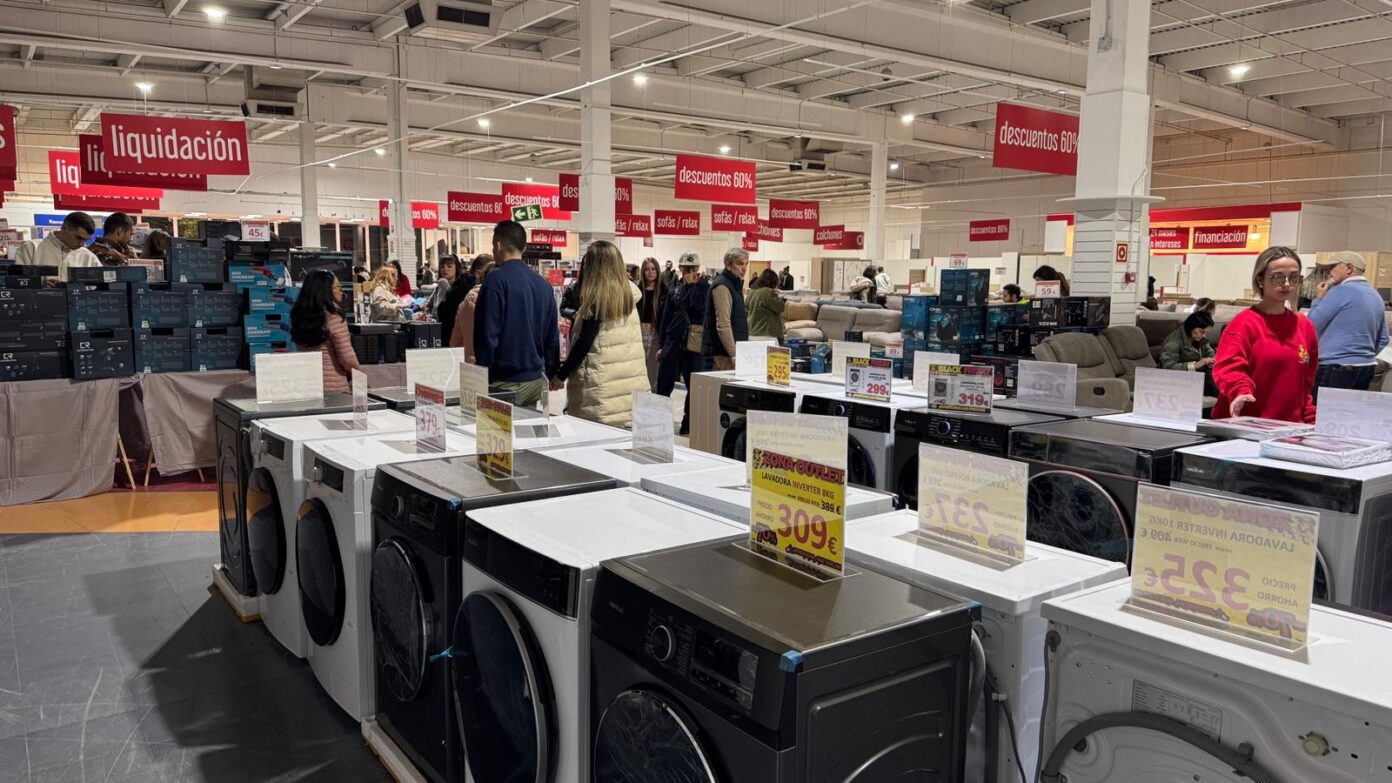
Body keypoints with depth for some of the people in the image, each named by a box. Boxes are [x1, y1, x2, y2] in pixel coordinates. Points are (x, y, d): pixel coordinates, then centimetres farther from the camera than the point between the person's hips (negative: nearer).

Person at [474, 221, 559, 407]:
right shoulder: (543, 284, 8)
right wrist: (551, 376, 21)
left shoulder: (497, 280, -11)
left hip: (506, 384, -6)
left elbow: (487, 335, -14)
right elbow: (552, 336, 13)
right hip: (537, 380, 6)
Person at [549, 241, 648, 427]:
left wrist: (561, 375, -4)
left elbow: (584, 344, -12)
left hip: (604, 389, -7)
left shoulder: (597, 299, -11)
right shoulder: (629, 293, 7)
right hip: (632, 384, 7)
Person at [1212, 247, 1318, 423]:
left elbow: (1307, 382, 17)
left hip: (1289, 426, 5)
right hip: (1243, 426, -5)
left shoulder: (1305, 326, 11)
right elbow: (1229, 366, -22)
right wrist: (1241, 392, -40)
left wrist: (1310, 421, 13)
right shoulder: (1244, 323, -8)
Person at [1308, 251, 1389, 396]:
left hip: (1337, 369, -9)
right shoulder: (1375, 296, 16)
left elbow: (1312, 326, -7)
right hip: (1367, 368, 9)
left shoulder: (1341, 291, -11)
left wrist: (1318, 298, 6)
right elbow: (1382, 339, 22)